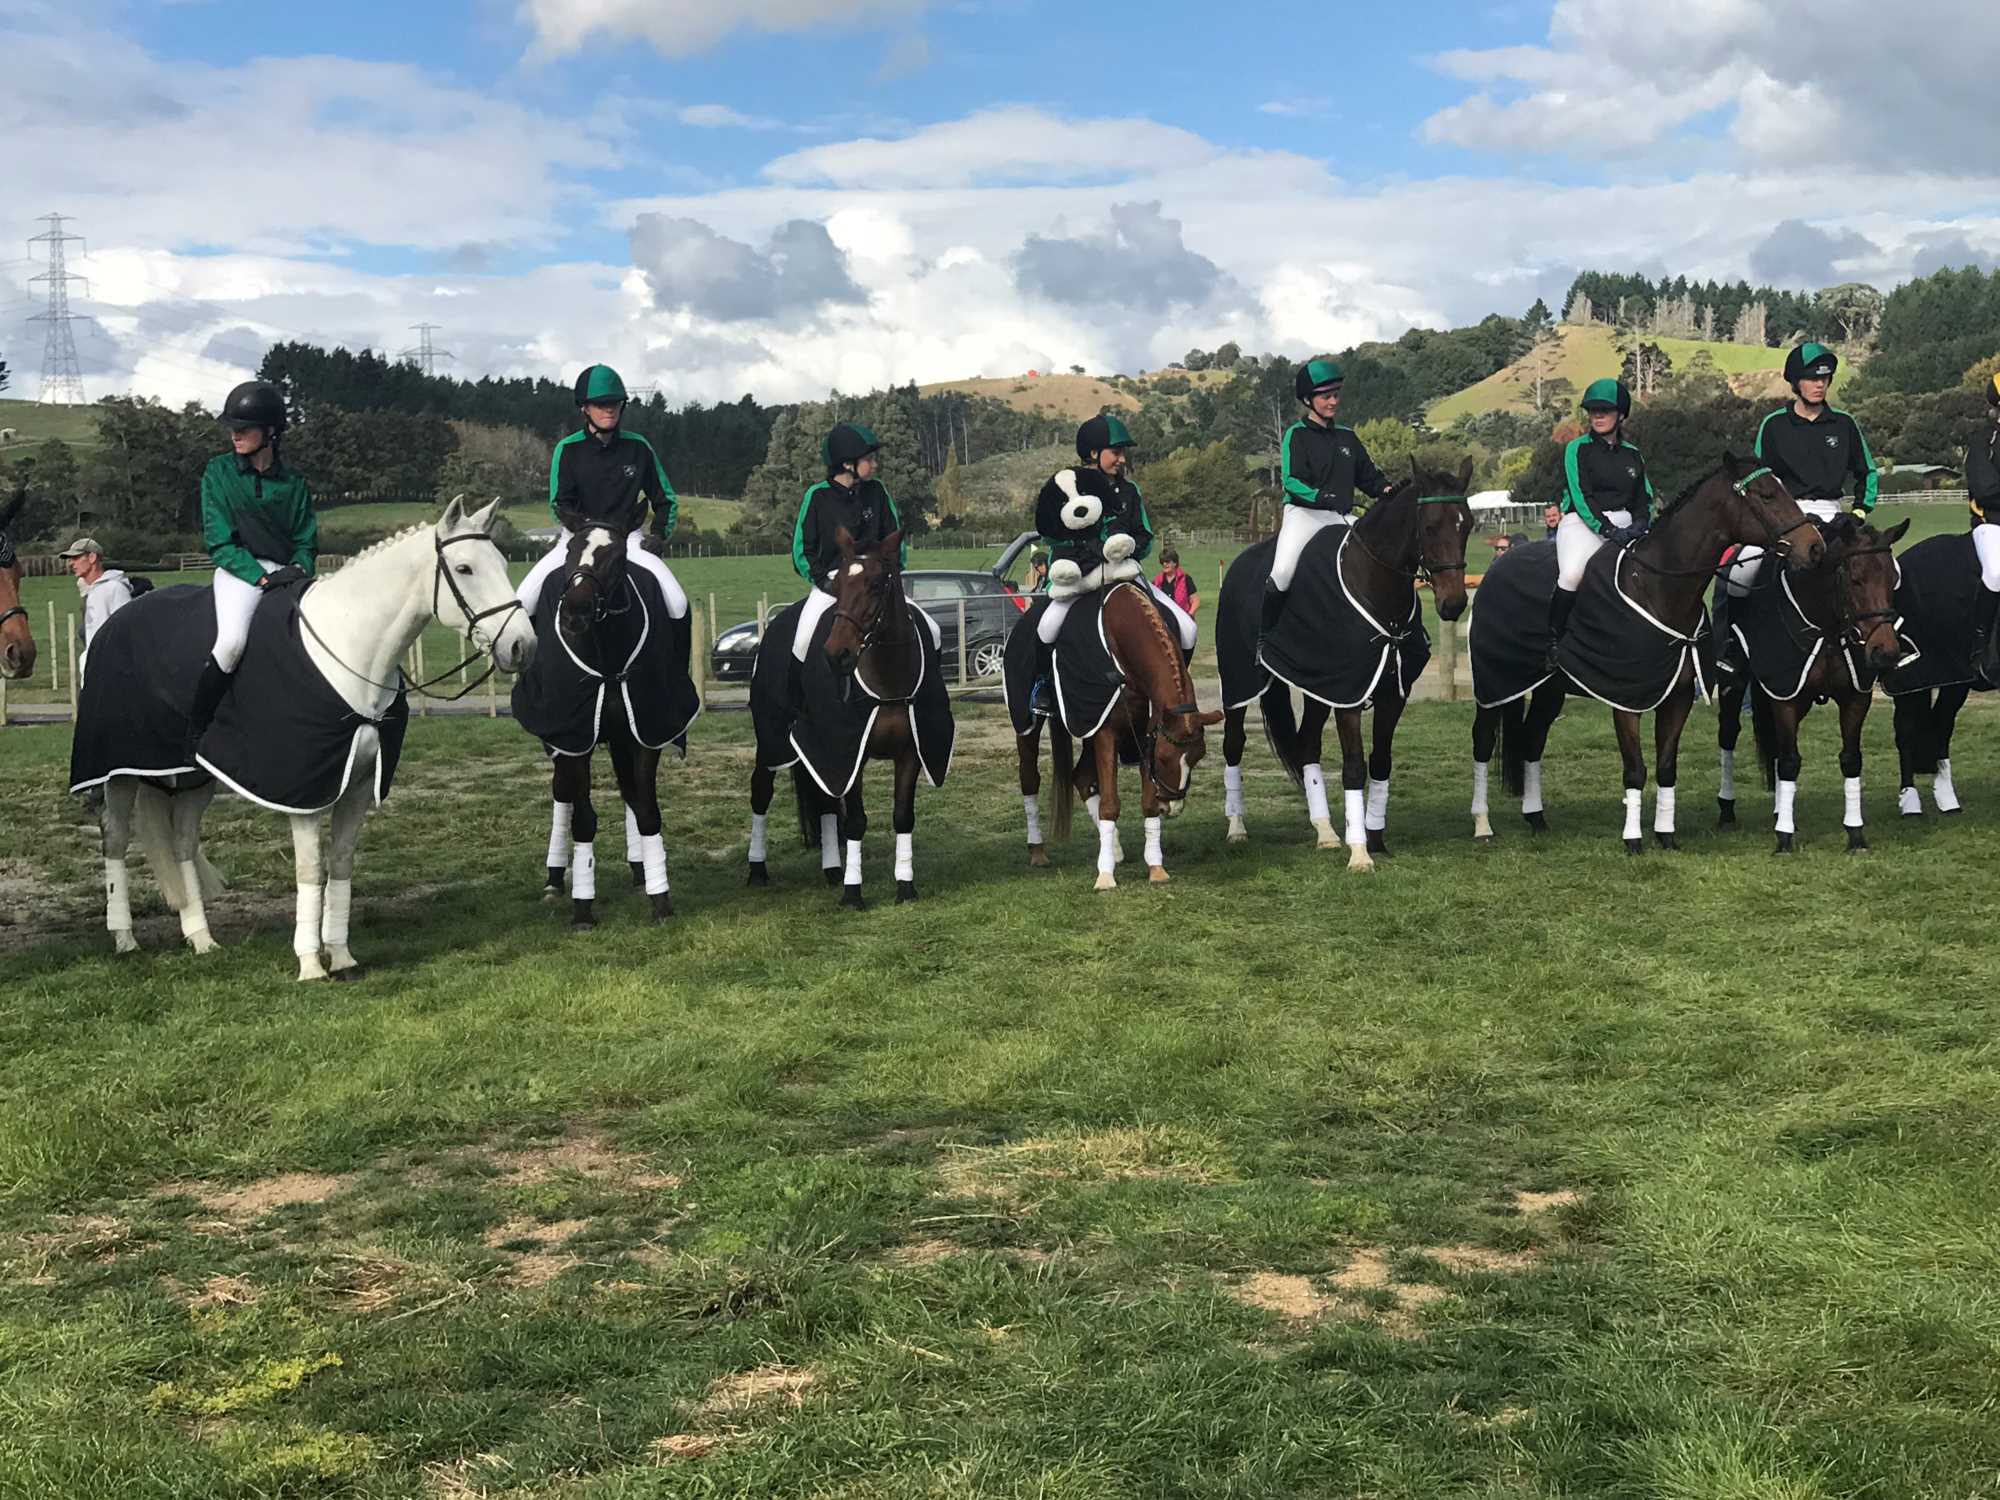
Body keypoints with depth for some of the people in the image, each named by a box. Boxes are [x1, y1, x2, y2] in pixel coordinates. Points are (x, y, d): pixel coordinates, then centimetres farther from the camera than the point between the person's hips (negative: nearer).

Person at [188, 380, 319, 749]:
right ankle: (195, 729, -15)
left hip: (285, 572, 3)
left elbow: (306, 542, 15)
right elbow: (218, 542, -1)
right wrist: (260, 576, -13)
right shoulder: (220, 472, 5)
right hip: (238, 570, -3)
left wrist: (299, 570, -8)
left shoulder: (294, 482, 12)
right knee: (232, 641, -32)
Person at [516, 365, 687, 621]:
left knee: (676, 600, -20)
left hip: (630, 538, 0)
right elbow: (559, 504, -4)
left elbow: (666, 499, 11)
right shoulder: (567, 450, -2)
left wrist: (659, 534, -5)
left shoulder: (638, 448, 2)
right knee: (525, 596, -18)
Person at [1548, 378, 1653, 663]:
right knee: (1572, 573, -33)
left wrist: (1639, 524, -5)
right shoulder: (1578, 449, 3)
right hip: (1582, 523, -5)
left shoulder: (1632, 455, 18)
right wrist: (1608, 530, -19)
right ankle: (1554, 639, -20)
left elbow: (1644, 498, 17)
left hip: (1623, 525, 5)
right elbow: (1581, 496, -8)